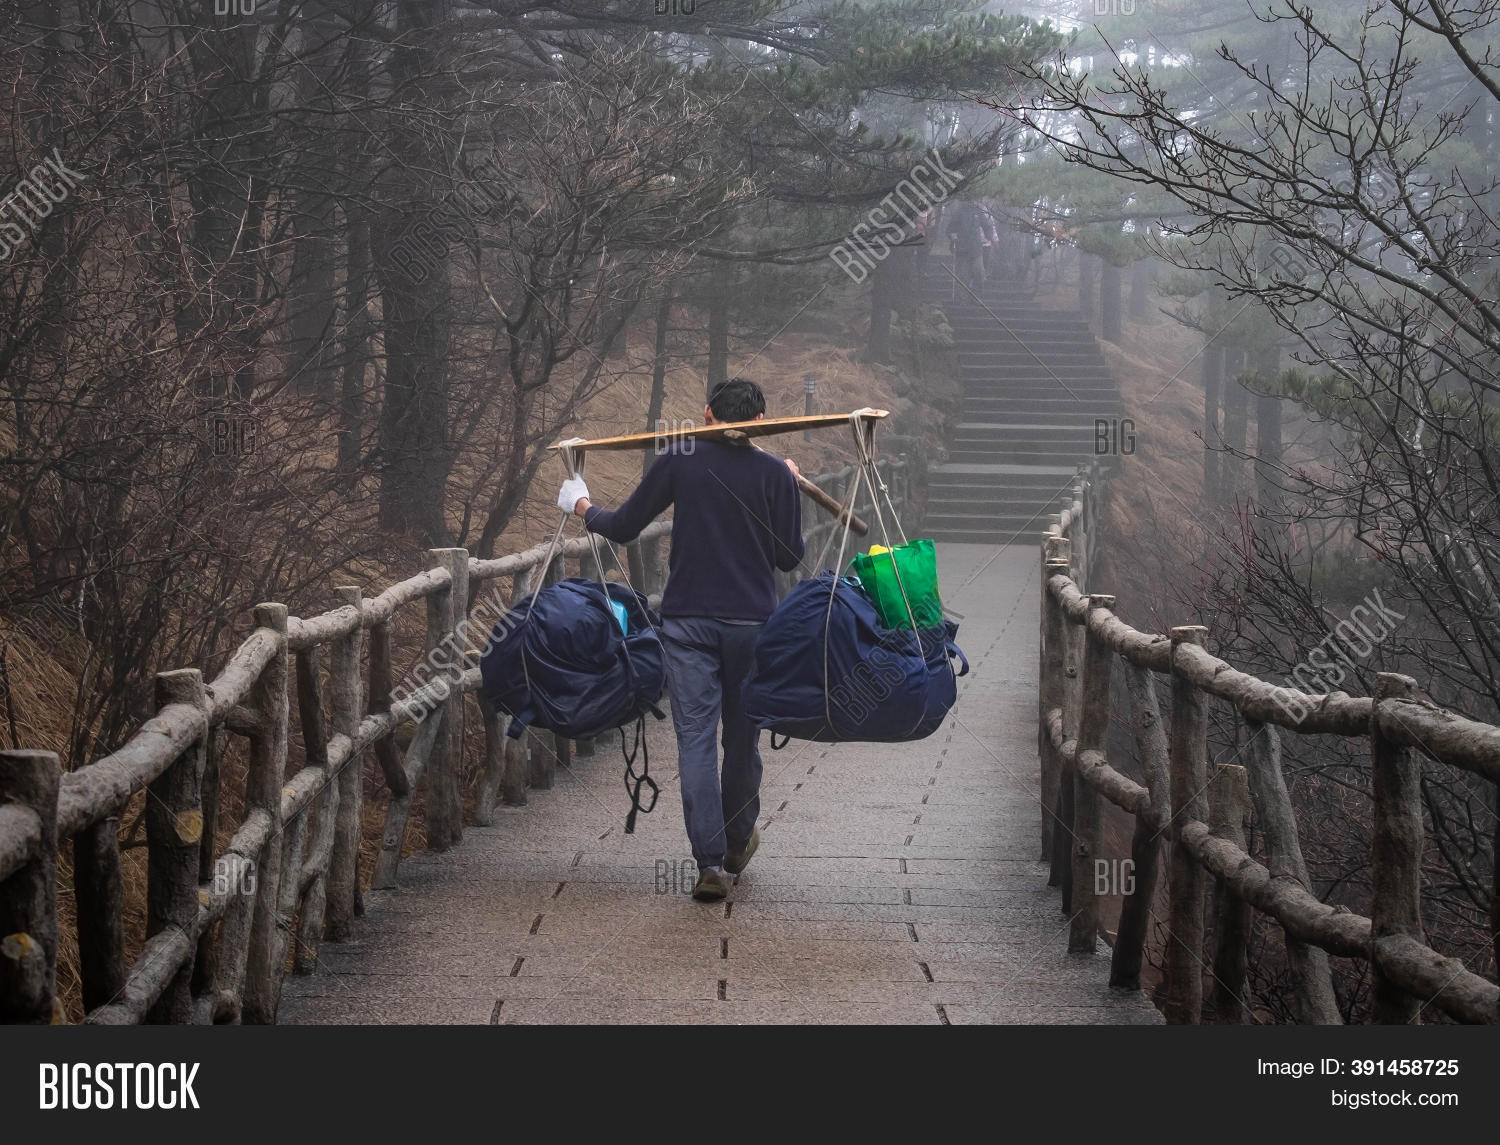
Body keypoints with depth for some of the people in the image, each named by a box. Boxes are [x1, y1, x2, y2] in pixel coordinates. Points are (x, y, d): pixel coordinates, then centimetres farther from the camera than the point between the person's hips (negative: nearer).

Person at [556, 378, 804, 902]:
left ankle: (711, 862, -11)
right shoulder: (776, 473, 0)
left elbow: (623, 528, 5)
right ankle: (737, 843, 32)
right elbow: (789, 558, 4)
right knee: (742, 735, 15)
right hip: (752, 622, 1)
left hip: (687, 621, -1)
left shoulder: (679, 461, -1)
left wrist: (582, 507, 25)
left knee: (695, 738, -3)